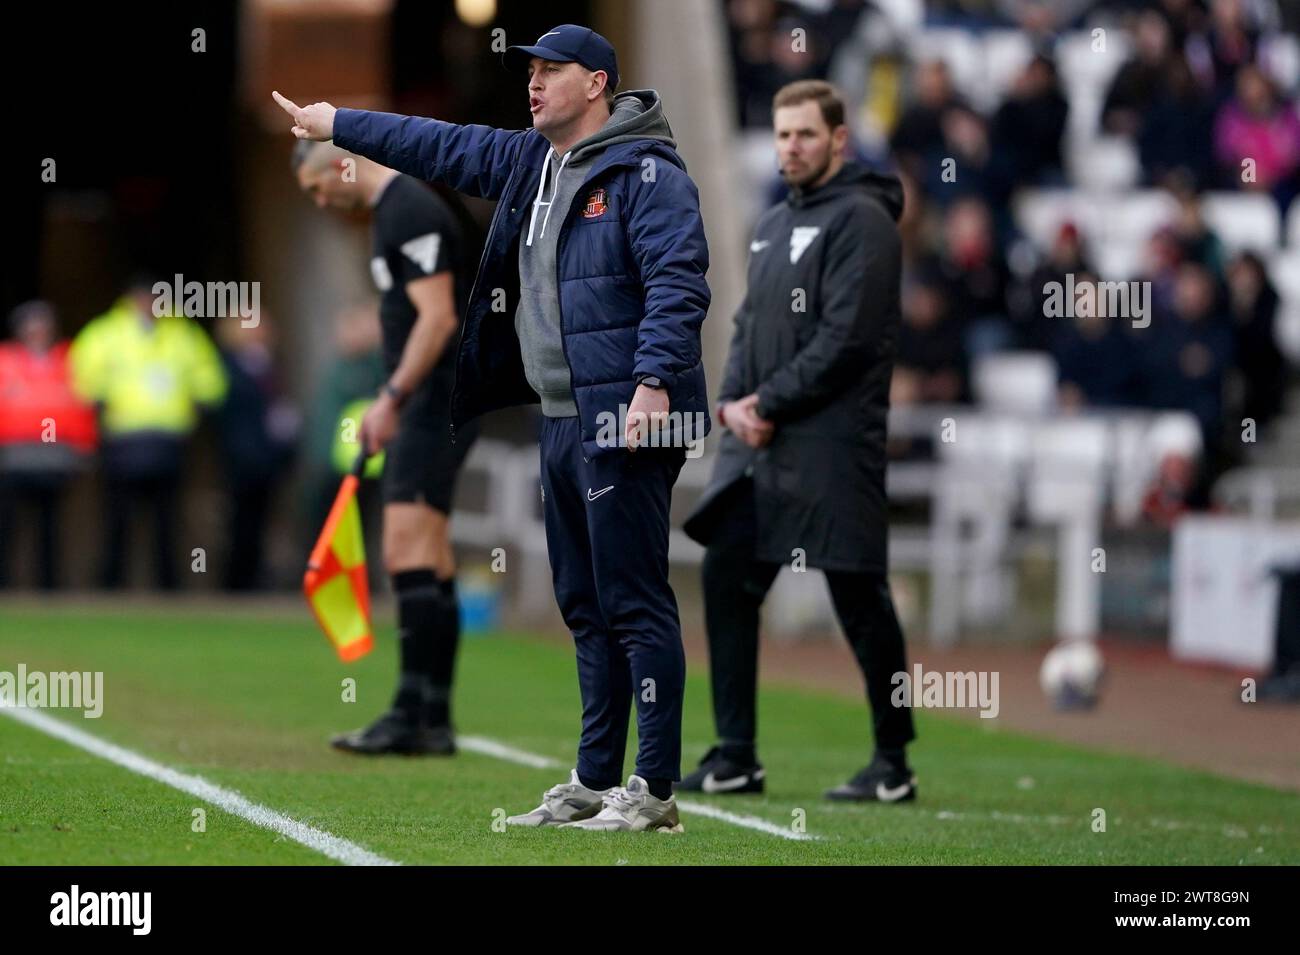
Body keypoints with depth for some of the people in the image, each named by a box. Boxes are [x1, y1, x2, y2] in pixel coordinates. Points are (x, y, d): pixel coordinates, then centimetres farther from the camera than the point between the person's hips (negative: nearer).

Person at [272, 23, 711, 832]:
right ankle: (595, 783, 19)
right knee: (585, 607, 13)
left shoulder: (646, 173, -10)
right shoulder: (528, 163, 17)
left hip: (626, 424, -10)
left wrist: (653, 383, -28)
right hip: (563, 422, 10)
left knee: (634, 604, -9)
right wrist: (338, 125, 33)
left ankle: (654, 791, -8)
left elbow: (677, 284, -19)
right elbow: (442, 148, 29)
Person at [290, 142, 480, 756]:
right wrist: (390, 406, 22)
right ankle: (434, 721, 10)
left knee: (409, 552, -15)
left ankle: (411, 713, -19)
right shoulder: (391, 212, 19)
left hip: (437, 399, -11)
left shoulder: (411, 213, -13)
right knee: (428, 563, 9)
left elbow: (438, 318, -20)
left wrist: (391, 399, -22)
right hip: (424, 405, 11)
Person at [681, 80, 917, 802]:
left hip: (831, 446, -9)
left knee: (859, 596, -3)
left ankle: (894, 764, 5)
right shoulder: (774, 225, 19)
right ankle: (735, 759, 11)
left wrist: (769, 404, -14)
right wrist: (734, 402, 0)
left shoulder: (861, 221, -9)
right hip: (758, 446, 9)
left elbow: (847, 337, -17)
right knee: (727, 581, 5)